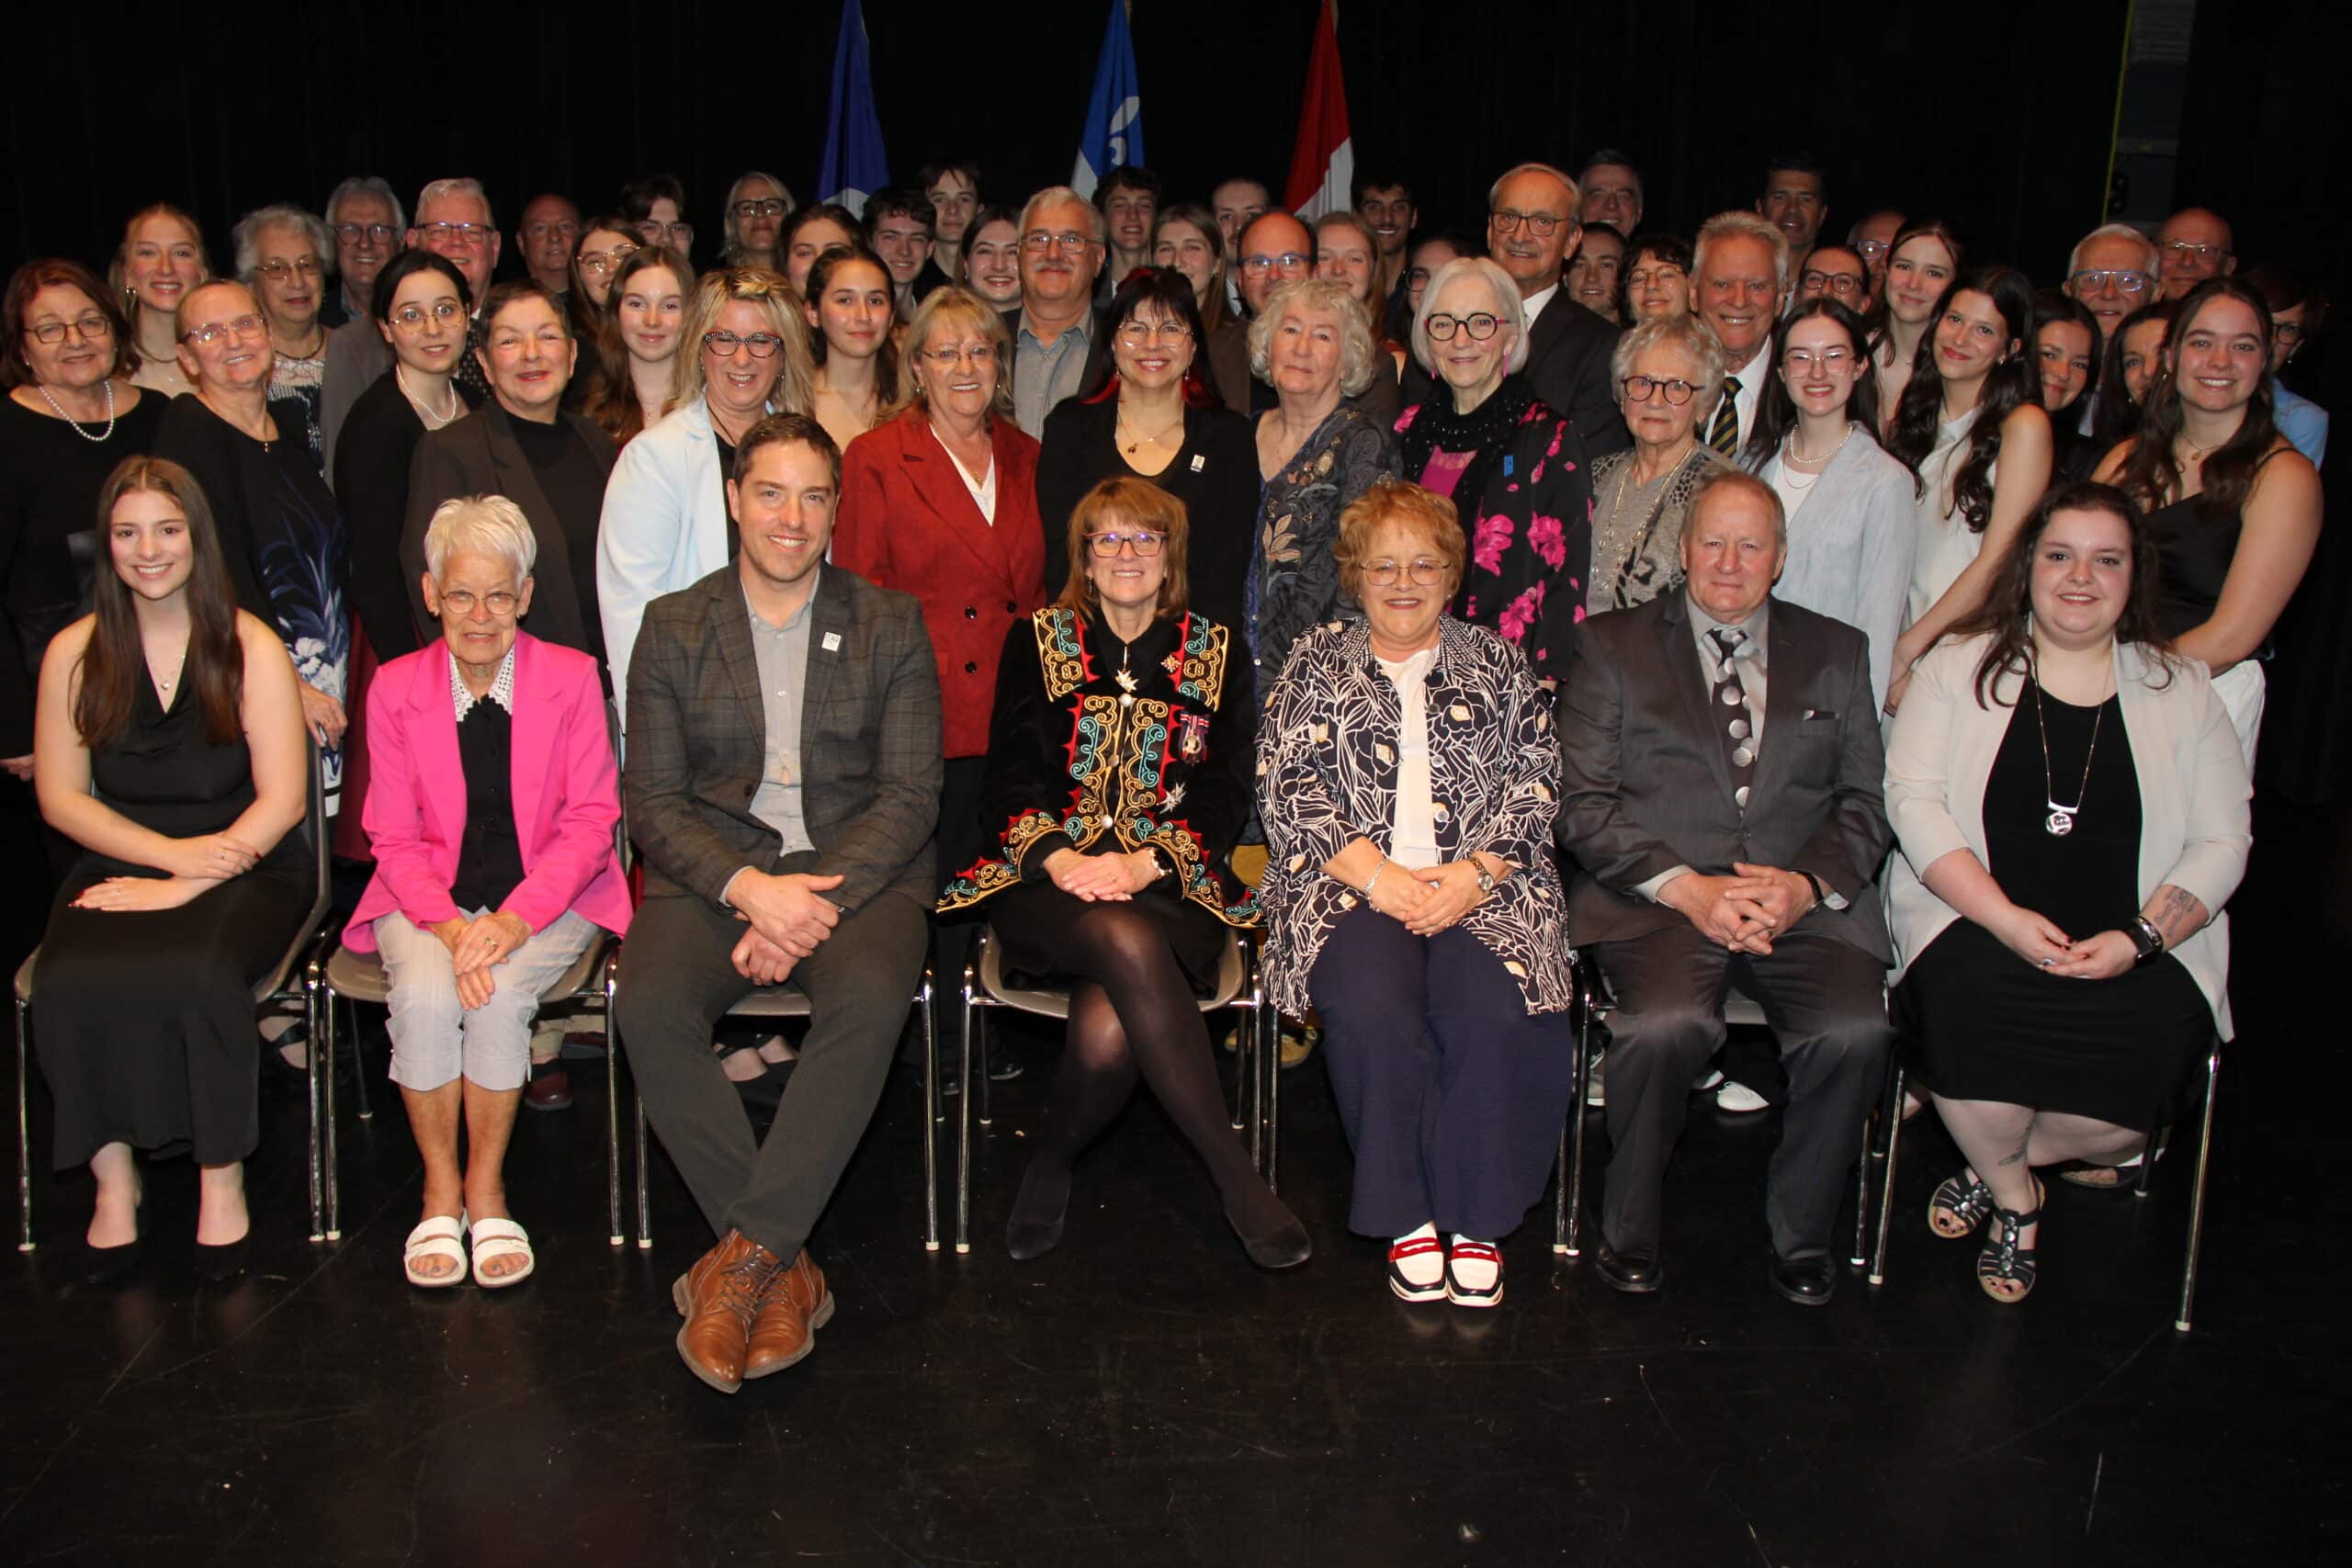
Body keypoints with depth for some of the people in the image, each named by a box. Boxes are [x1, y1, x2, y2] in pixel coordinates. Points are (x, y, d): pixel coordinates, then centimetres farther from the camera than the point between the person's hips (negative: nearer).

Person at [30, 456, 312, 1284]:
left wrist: (188, 884, -16)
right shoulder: (75, 653, 7)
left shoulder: (250, 647, -1)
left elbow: (282, 798, -6)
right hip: (121, 864, 2)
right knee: (72, 984, -28)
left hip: (243, 865, -2)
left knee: (196, 976, -32)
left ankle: (222, 1175, -12)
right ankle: (114, 1176, -9)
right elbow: (60, 796, 5)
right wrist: (173, 851, -10)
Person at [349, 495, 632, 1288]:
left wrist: (517, 920, -19)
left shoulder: (572, 678, -2)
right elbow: (395, 837, 1)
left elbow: (590, 821, -4)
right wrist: (449, 926, -19)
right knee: (424, 994, -29)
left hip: (546, 895, -1)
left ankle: (486, 1187, -7)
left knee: (499, 994, -30)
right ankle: (440, 1191, -7)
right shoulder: (395, 688, 1)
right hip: (429, 897, 1)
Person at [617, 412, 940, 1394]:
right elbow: (651, 799, 3)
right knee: (649, 1006, -29)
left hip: (859, 867, -1)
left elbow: (910, 795, 0)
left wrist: (813, 899, -15)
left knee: (870, 999, -34)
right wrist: (748, 887, -16)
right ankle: (784, 1269, -19)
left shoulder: (891, 626, 8)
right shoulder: (673, 627, 9)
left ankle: (744, 1256, -24)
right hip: (714, 870, 1)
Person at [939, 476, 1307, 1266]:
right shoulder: (1037, 640, 13)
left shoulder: (1214, 652, 14)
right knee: (1129, 943, -37)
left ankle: (1050, 1163, -3)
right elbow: (1008, 779, 5)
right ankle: (1238, 1180, -30)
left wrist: (1143, 865, -12)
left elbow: (1226, 792, 5)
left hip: (1171, 885, 0)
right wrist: (1059, 859, -14)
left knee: (1109, 1031, -33)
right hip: (1049, 882, 0)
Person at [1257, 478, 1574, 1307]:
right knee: (1371, 1006, -32)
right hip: (1350, 888, -1)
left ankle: (1477, 1216, -12)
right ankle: (1407, 1215, -15)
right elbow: (1287, 787, 3)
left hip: (1481, 888, 1)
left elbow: (1535, 787, 8)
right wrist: (1376, 874, -11)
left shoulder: (1499, 667, 18)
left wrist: (1474, 873, -10)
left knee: (1497, 1010, -30)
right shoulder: (1317, 664, 15)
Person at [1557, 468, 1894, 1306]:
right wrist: (1685, 888, -12)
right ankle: (1630, 1228, -6)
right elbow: (1582, 805, 2)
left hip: (1806, 901, 2)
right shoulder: (1611, 647, 11)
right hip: (1656, 896, -2)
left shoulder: (1837, 652, 19)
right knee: (1665, 1022, -33)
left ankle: (1800, 1231, -1)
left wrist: (1808, 884, -9)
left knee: (1854, 1030, -27)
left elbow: (1866, 800, 12)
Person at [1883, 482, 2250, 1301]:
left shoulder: (2181, 690, 12)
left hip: (2137, 949, 1)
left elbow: (2223, 841, 6)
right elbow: (1912, 798, -3)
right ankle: (2014, 1200, 1)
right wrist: (2006, 918, -15)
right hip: (1978, 924, -1)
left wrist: (2138, 939, -12)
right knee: (1971, 1014, -33)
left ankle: (1991, 1168, 7)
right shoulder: (1962, 666, 8)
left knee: (2133, 1068, -29)